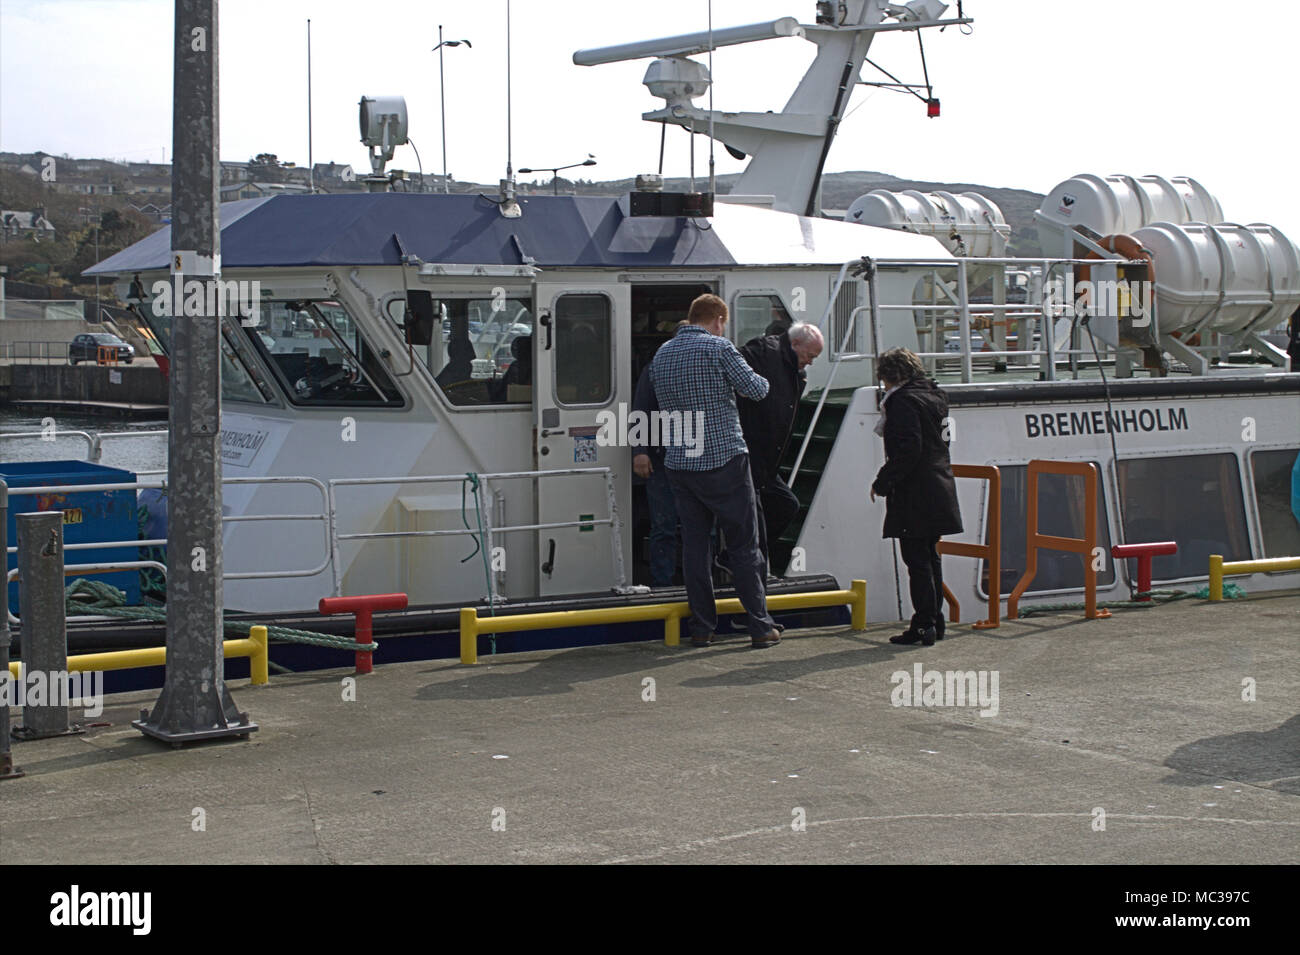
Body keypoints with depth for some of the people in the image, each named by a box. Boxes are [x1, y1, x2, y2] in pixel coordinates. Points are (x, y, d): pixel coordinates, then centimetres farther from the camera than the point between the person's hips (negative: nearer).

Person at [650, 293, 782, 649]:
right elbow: (755, 389, -6)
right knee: (744, 546, 1)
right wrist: (761, 380, 15)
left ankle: (701, 628, 9)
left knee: (694, 544, 9)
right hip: (723, 460, -5)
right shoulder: (718, 347, -7)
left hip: (679, 463, 5)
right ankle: (760, 627, 3)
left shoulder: (662, 354, 12)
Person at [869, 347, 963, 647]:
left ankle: (924, 624, -5)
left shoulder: (902, 401, -13)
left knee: (917, 560, -6)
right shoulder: (933, 397, 15)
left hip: (914, 495, -9)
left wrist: (883, 482, -14)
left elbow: (908, 450, -21)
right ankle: (934, 620, 22)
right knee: (930, 557, 16)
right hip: (939, 491, 9)